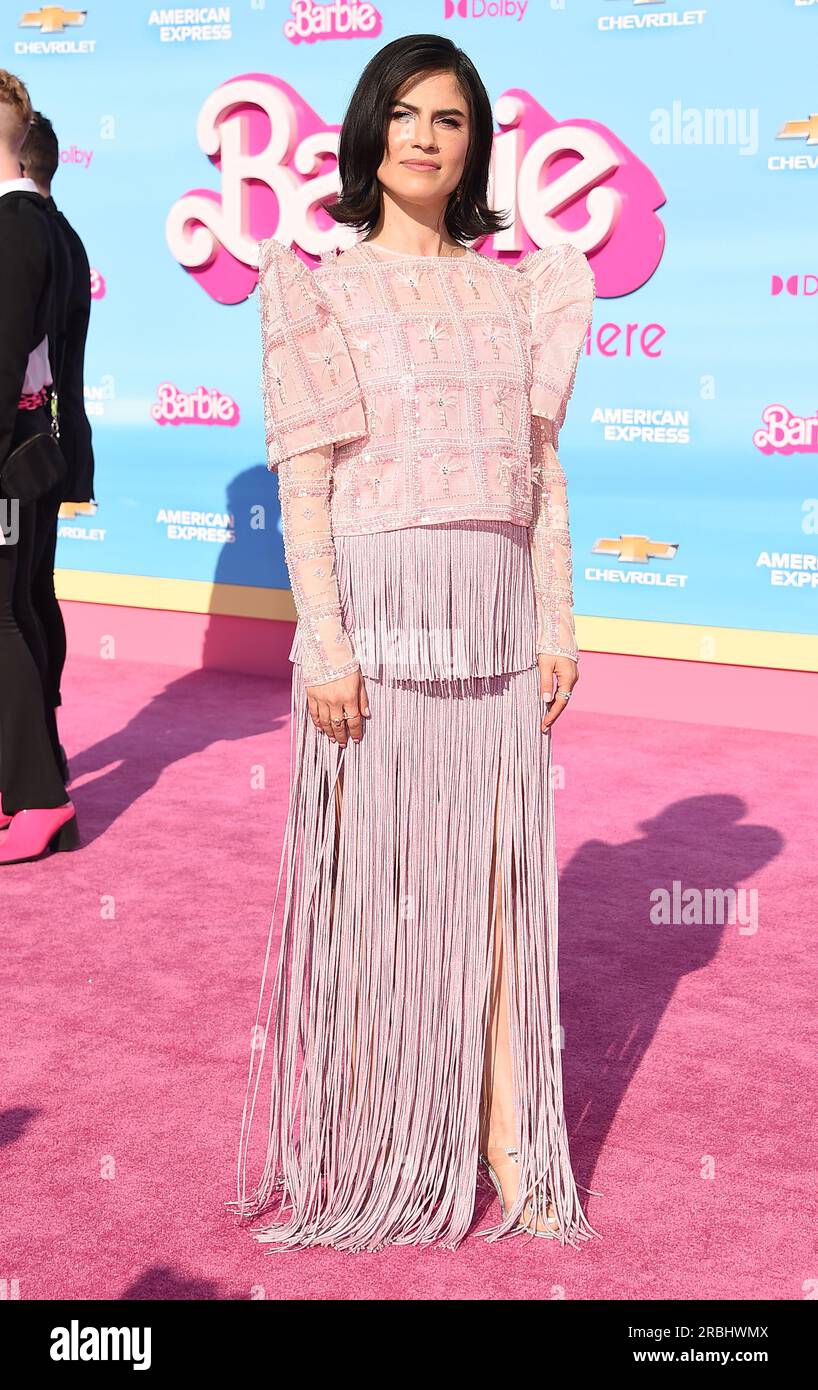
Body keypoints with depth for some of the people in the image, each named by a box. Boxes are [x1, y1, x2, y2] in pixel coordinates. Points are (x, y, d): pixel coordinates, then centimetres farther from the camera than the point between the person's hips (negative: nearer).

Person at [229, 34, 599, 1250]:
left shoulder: (516, 291, 12)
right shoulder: (321, 290, 1)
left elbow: (542, 465, 11)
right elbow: (302, 478, -5)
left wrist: (558, 622, 5)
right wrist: (325, 642, -13)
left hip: (497, 616, 4)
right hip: (380, 608, -3)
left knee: (499, 876, 7)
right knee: (375, 876, 3)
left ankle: (506, 1143, 18)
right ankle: (376, 1148, 19)